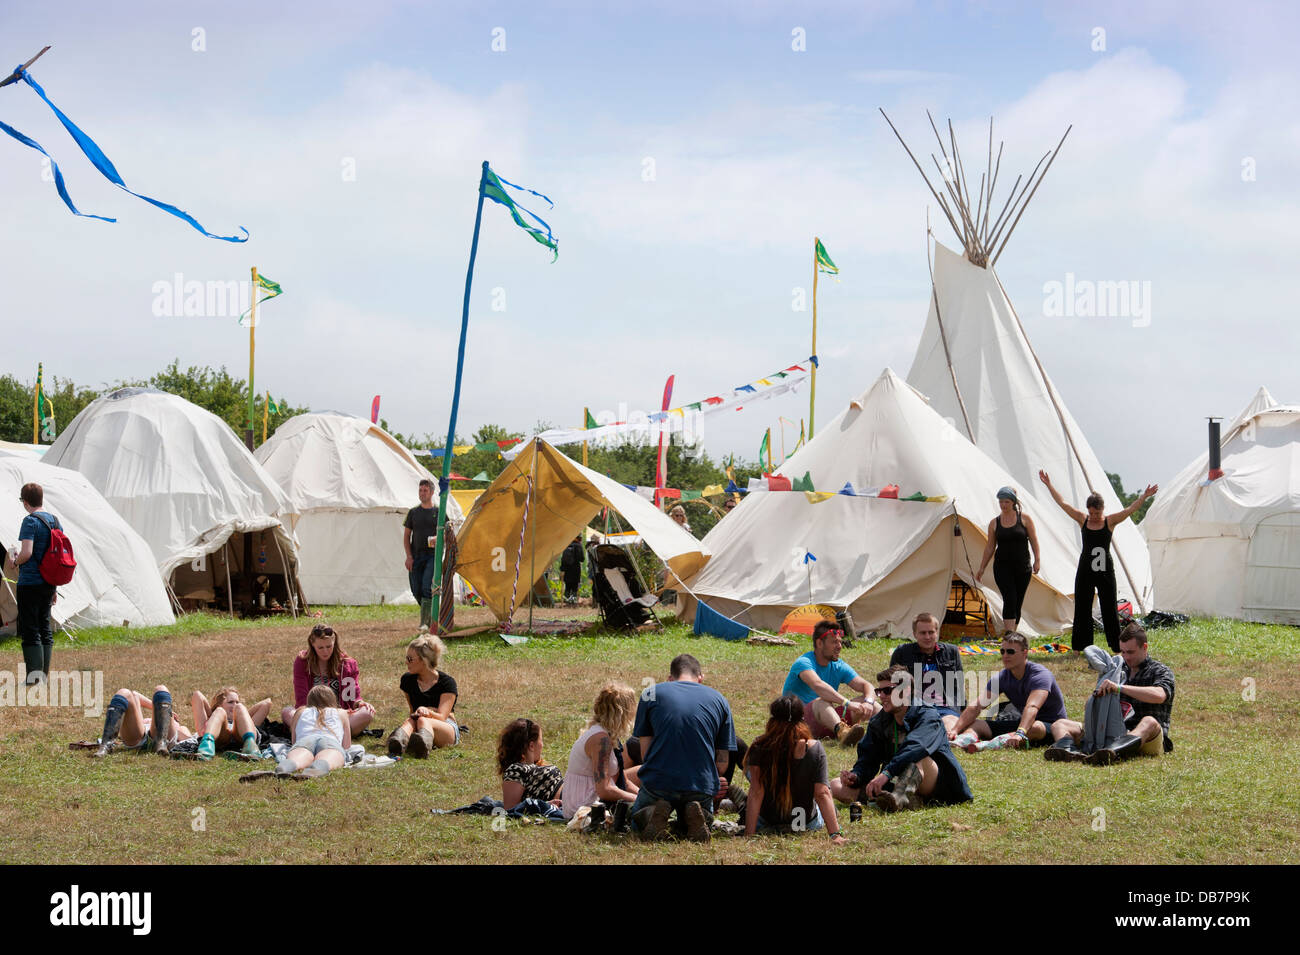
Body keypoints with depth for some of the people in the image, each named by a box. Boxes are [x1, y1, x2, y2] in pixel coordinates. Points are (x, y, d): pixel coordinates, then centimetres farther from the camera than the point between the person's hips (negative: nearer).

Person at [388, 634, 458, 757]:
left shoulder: (447, 683, -2)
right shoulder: (408, 680, 13)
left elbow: (441, 717, -15)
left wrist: (427, 712, -34)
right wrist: (415, 714, 3)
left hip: (447, 728, -3)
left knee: (423, 720, -38)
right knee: (410, 720, -34)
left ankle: (423, 746, -77)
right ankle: (397, 744, -72)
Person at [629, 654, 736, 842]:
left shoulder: (651, 693, 7)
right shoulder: (719, 700, 11)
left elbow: (645, 751, 7)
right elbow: (722, 762, 8)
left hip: (658, 784, -1)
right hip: (702, 787, 1)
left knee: (637, 821, 28)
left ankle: (651, 814, -7)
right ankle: (694, 816, -5)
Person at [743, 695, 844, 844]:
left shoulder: (759, 748, -21)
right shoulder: (815, 749, -19)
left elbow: (756, 793, -23)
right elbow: (822, 794, -22)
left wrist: (749, 834, -22)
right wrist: (835, 834, -22)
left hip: (766, 824, 0)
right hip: (808, 824, 0)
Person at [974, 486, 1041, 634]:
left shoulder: (1025, 519, 3)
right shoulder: (994, 523, 6)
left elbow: (1033, 541, 5)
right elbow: (990, 547, 11)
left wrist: (1037, 560, -4)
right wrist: (981, 568, 11)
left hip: (1022, 567, 1)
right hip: (1002, 567, -1)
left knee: (1017, 603, 4)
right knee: (1010, 600, -16)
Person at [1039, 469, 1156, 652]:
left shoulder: (1110, 521, -2)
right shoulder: (1083, 520, 4)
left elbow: (1130, 510, -10)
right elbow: (1063, 504, 5)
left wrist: (1144, 496, -22)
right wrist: (1049, 485, 5)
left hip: (1105, 570, -2)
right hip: (1085, 570, 2)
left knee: (1109, 609, 2)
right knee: (1082, 608, 5)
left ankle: (1116, 646, 9)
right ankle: (1080, 646, 13)